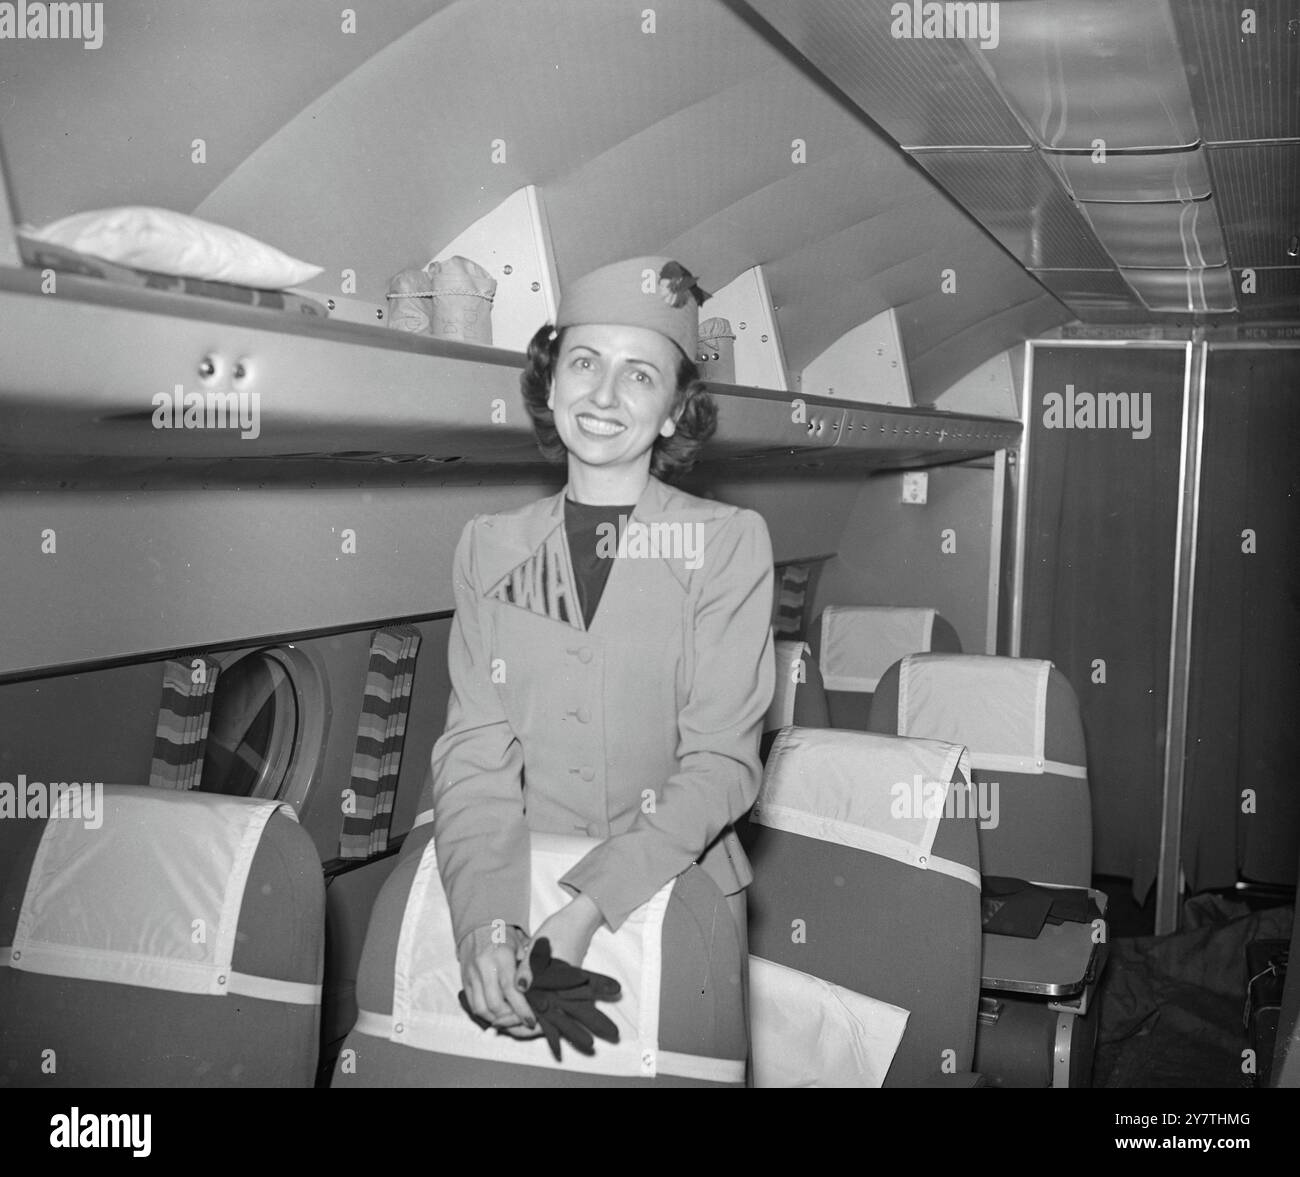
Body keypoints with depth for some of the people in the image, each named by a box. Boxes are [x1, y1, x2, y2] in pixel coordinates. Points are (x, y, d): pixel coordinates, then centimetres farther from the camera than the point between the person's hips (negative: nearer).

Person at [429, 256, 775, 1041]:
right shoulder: (490, 546, 1)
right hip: (522, 893, 2)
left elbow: (721, 762, -11)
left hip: (677, 899, -1)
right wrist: (486, 919, -21)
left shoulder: (729, 543, -6)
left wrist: (587, 912, -22)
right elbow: (475, 748, -5)